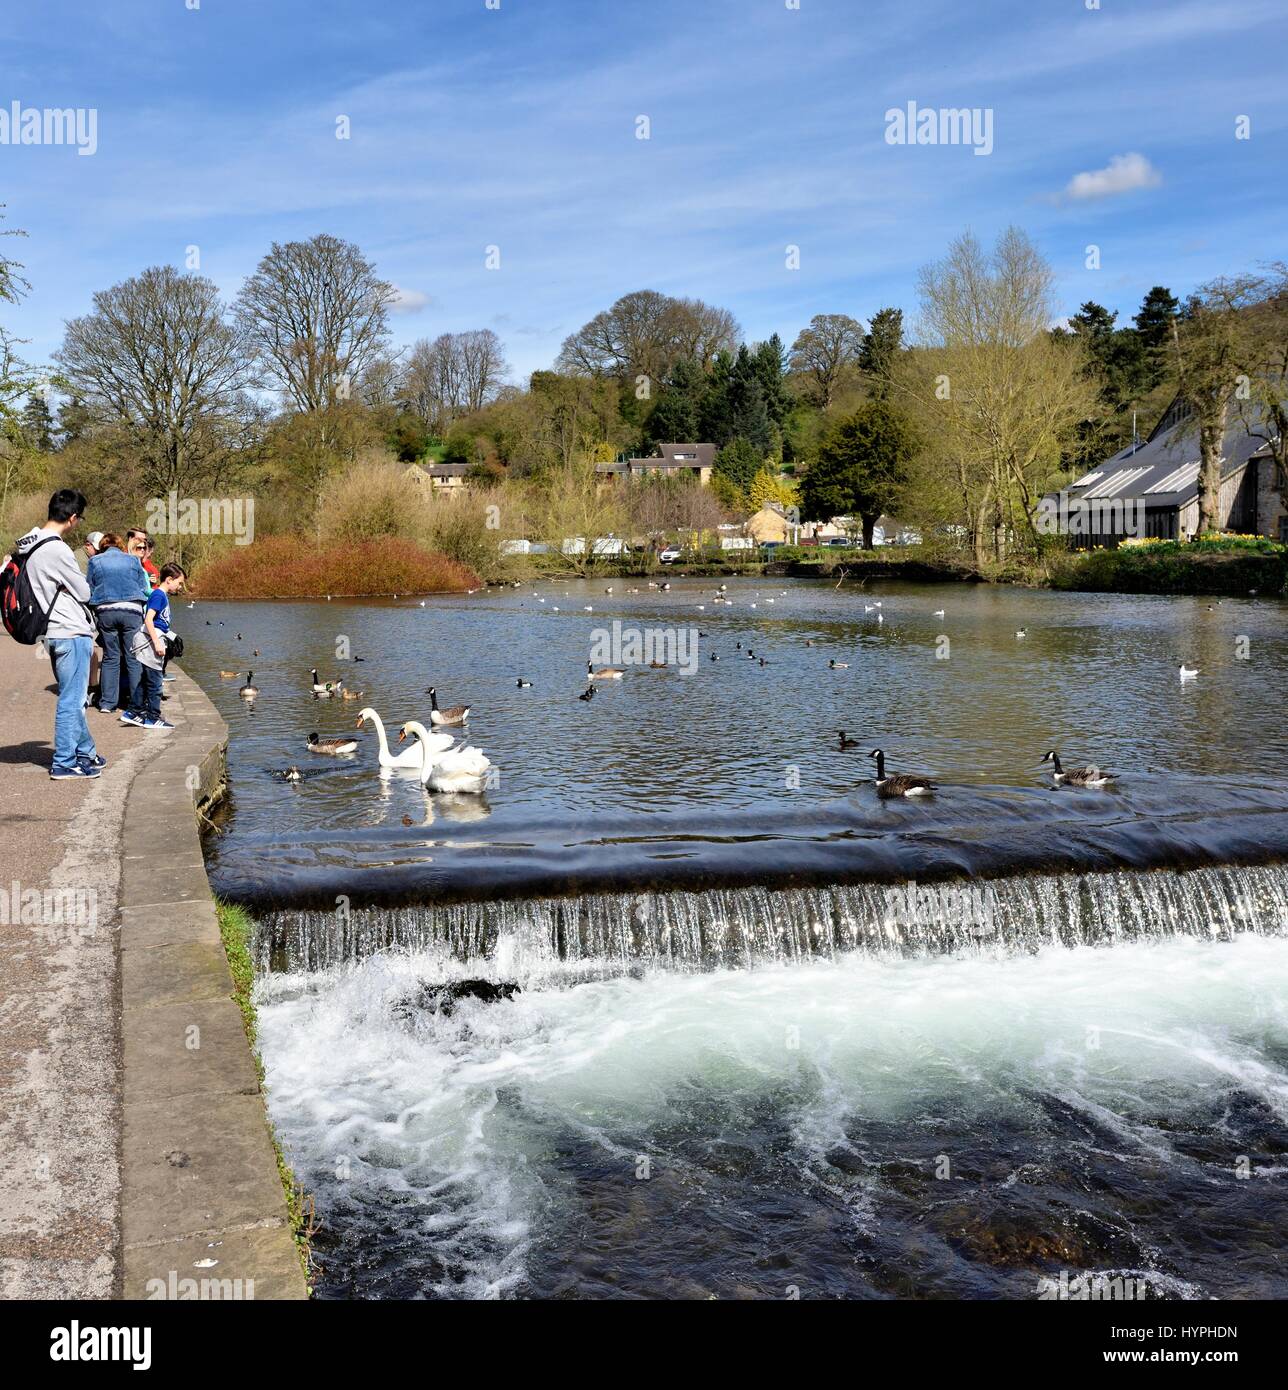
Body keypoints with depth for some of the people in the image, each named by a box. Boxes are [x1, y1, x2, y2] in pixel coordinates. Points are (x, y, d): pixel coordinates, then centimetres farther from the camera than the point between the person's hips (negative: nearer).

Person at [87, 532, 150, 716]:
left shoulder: (95, 562, 10)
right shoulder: (133, 560, 9)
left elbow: (90, 590, 12)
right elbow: (144, 589, 11)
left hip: (105, 611, 1)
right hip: (131, 611, -1)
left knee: (110, 658, 8)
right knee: (133, 658, 3)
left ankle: (107, 702, 7)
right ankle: (136, 701, 2)